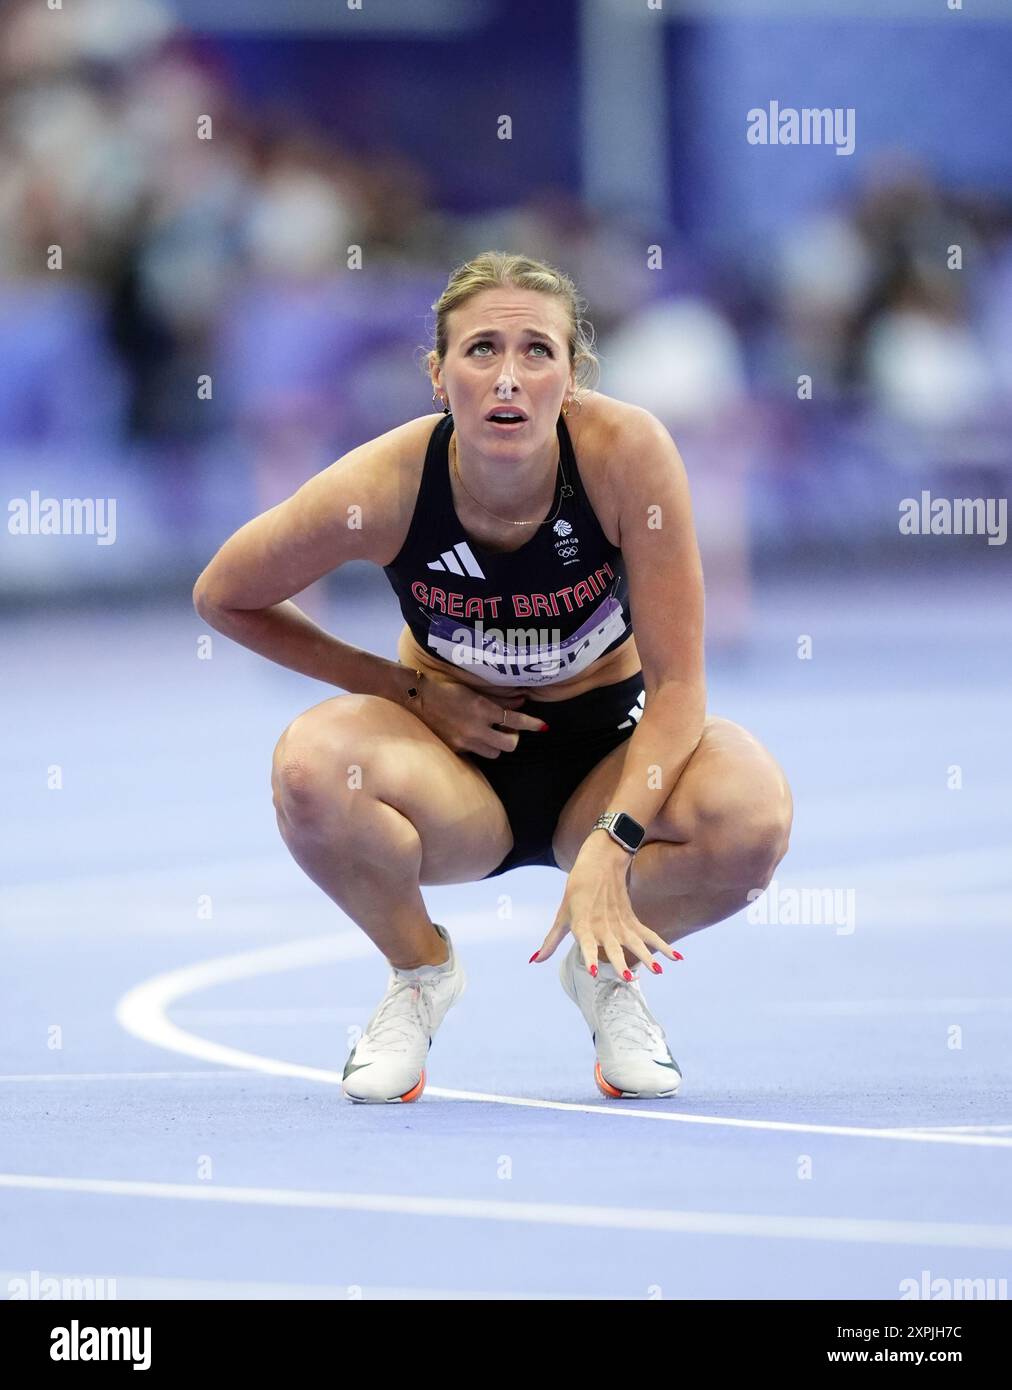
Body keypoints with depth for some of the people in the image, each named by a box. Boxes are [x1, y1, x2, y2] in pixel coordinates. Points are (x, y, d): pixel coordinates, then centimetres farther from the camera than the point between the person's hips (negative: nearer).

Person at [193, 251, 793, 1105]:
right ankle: (422, 972, -1)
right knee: (312, 762, -33)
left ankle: (607, 975, 2)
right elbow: (223, 596, -4)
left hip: (606, 757, 0)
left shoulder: (626, 451, -24)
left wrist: (609, 847, -33)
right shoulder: (384, 487, -22)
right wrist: (411, 691, -8)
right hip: (455, 754, 0)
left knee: (752, 812, -32)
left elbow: (677, 681, -20)